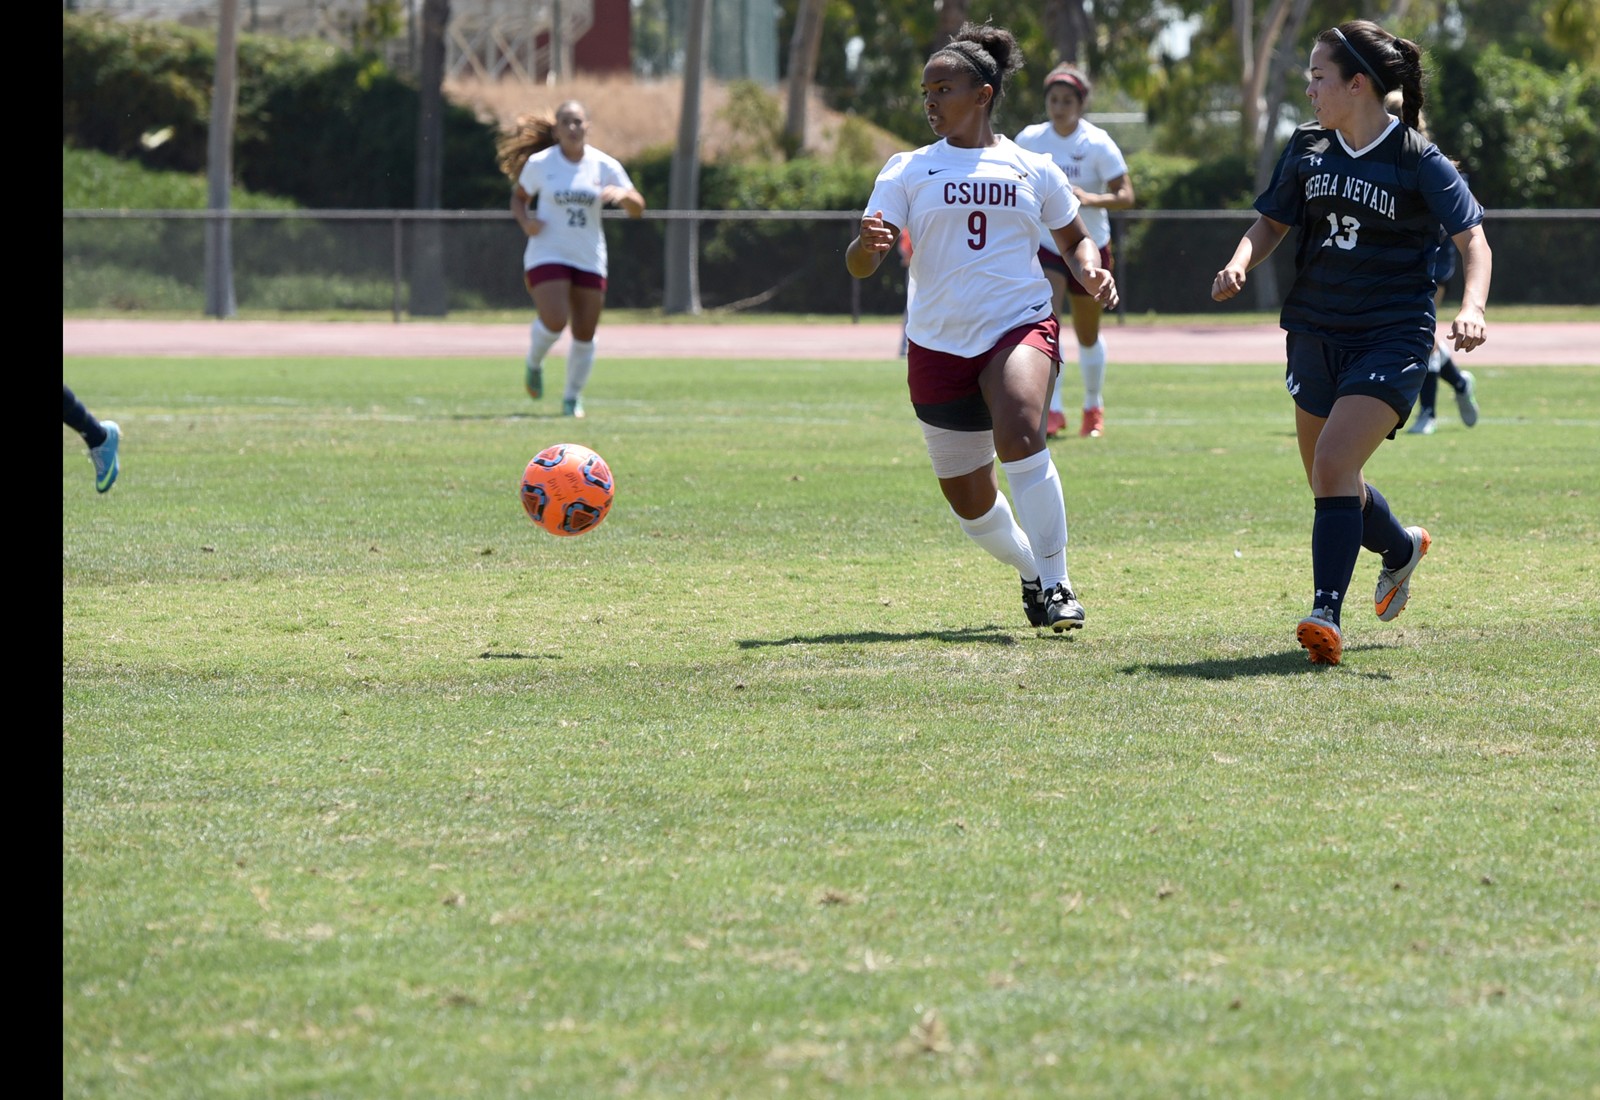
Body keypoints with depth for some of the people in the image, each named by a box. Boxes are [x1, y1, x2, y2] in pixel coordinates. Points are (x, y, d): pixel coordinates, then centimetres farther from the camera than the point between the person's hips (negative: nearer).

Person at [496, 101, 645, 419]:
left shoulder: (605, 166, 1)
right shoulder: (539, 163, -2)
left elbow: (637, 209, 3)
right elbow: (519, 196, 12)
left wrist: (623, 194, -20)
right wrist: (525, 221, -9)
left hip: (590, 259, 3)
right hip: (547, 256, -3)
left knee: (585, 335, 2)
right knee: (554, 321, -21)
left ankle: (573, 397, 22)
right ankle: (533, 364, 12)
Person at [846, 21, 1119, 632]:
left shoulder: (1032, 170, 7)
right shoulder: (908, 171, 5)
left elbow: (1073, 239, 21)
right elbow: (860, 265, -3)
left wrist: (1091, 271, -2)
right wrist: (869, 245, -27)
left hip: (1021, 325, -2)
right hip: (938, 343, 2)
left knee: (1019, 434, -31)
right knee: (968, 499, 7)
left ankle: (1055, 584, -22)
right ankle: (1031, 569, 38)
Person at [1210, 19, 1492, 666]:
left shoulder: (1419, 161, -11)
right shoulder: (1307, 150, 4)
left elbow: (1472, 237, -11)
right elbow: (1271, 222, 15)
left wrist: (1471, 307, -28)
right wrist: (1238, 265, -6)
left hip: (1392, 339, -6)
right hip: (1315, 334, 6)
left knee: (1334, 464, -23)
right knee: (1328, 481, 16)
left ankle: (1327, 614, -24)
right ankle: (1401, 548, 47)